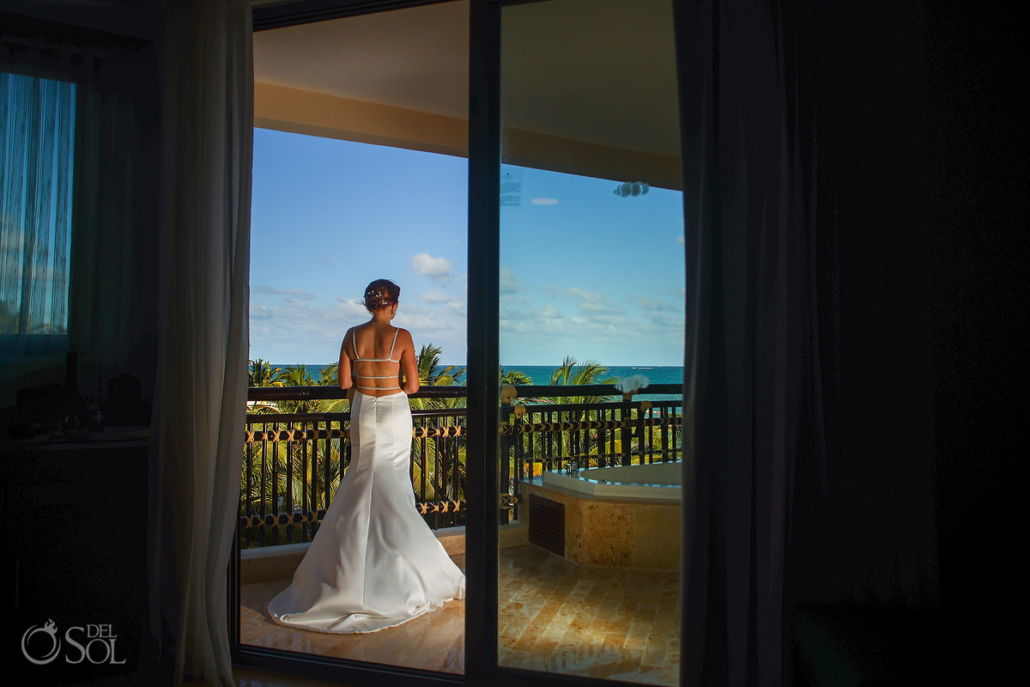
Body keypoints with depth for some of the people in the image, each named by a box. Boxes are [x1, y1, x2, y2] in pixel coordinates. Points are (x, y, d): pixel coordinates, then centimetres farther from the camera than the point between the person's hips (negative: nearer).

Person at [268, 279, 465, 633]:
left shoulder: (352, 335, -1)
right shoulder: (401, 336, -9)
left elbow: (345, 382, 2)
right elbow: (412, 385, -7)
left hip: (363, 412, 3)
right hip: (394, 413, -2)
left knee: (364, 486, 12)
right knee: (391, 487, 6)